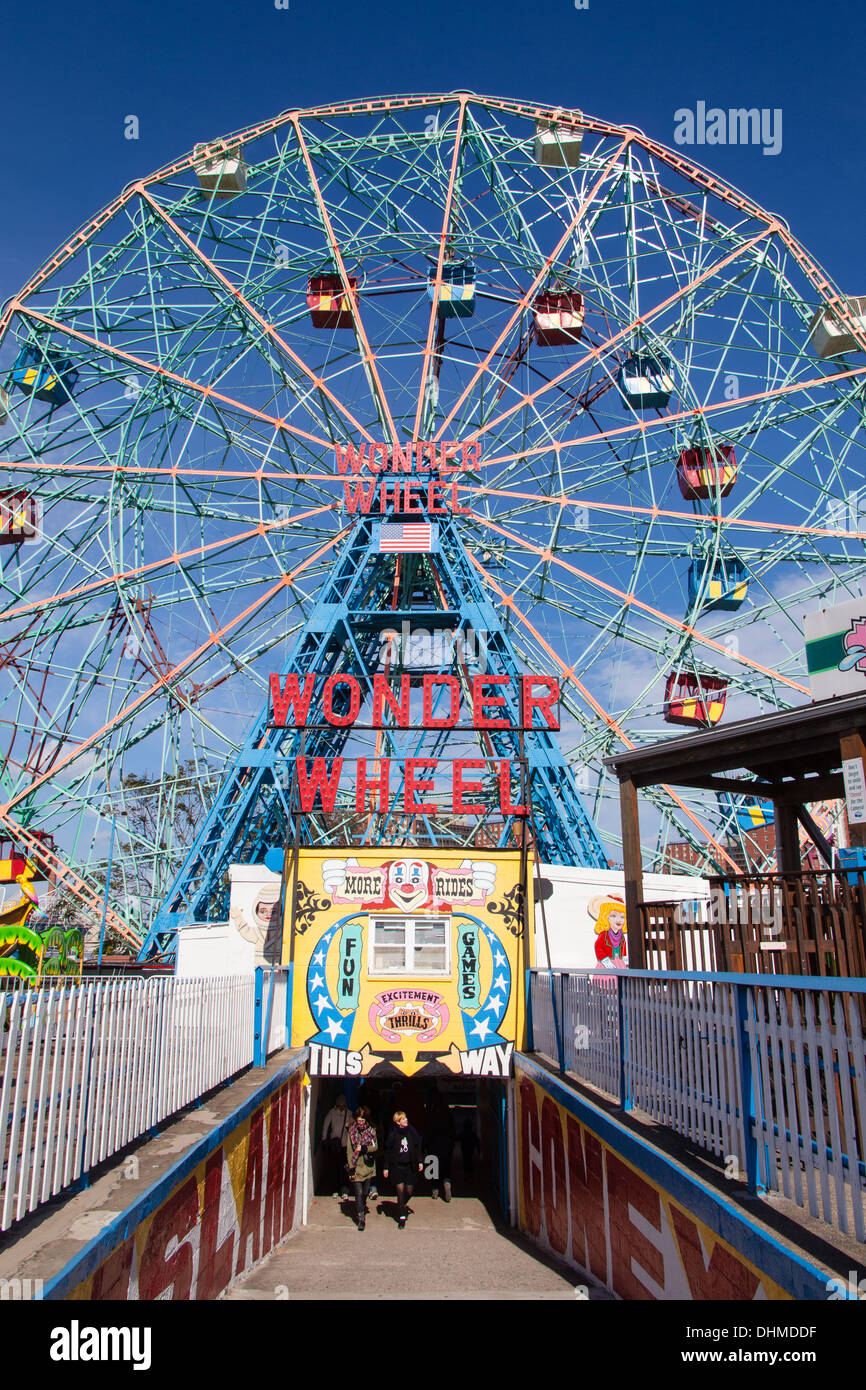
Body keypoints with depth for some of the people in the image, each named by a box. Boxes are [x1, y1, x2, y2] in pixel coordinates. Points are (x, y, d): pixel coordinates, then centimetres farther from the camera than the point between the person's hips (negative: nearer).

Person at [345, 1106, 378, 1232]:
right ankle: (361, 1219, -1)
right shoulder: (351, 1131, -3)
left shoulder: (371, 1130, 2)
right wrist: (351, 1168, -8)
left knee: (365, 1193, 10)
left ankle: (361, 1209, 35)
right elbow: (349, 1151, -3)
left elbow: (375, 1146, 1)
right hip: (356, 1167, -2)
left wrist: (364, 1148, -16)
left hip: (368, 1166, 2)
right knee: (359, 1193, -8)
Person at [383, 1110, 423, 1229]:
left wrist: (420, 1162, 5)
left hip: (410, 1166, 2)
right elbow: (388, 1151, -1)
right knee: (400, 1191, -5)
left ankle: (401, 1205, 37)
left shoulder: (412, 1132, -2)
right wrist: (386, 1168, 0)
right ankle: (401, 1217, 9)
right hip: (397, 1166, -2)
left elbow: (418, 1148, 8)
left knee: (409, 1191, 7)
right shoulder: (393, 1134, -8)